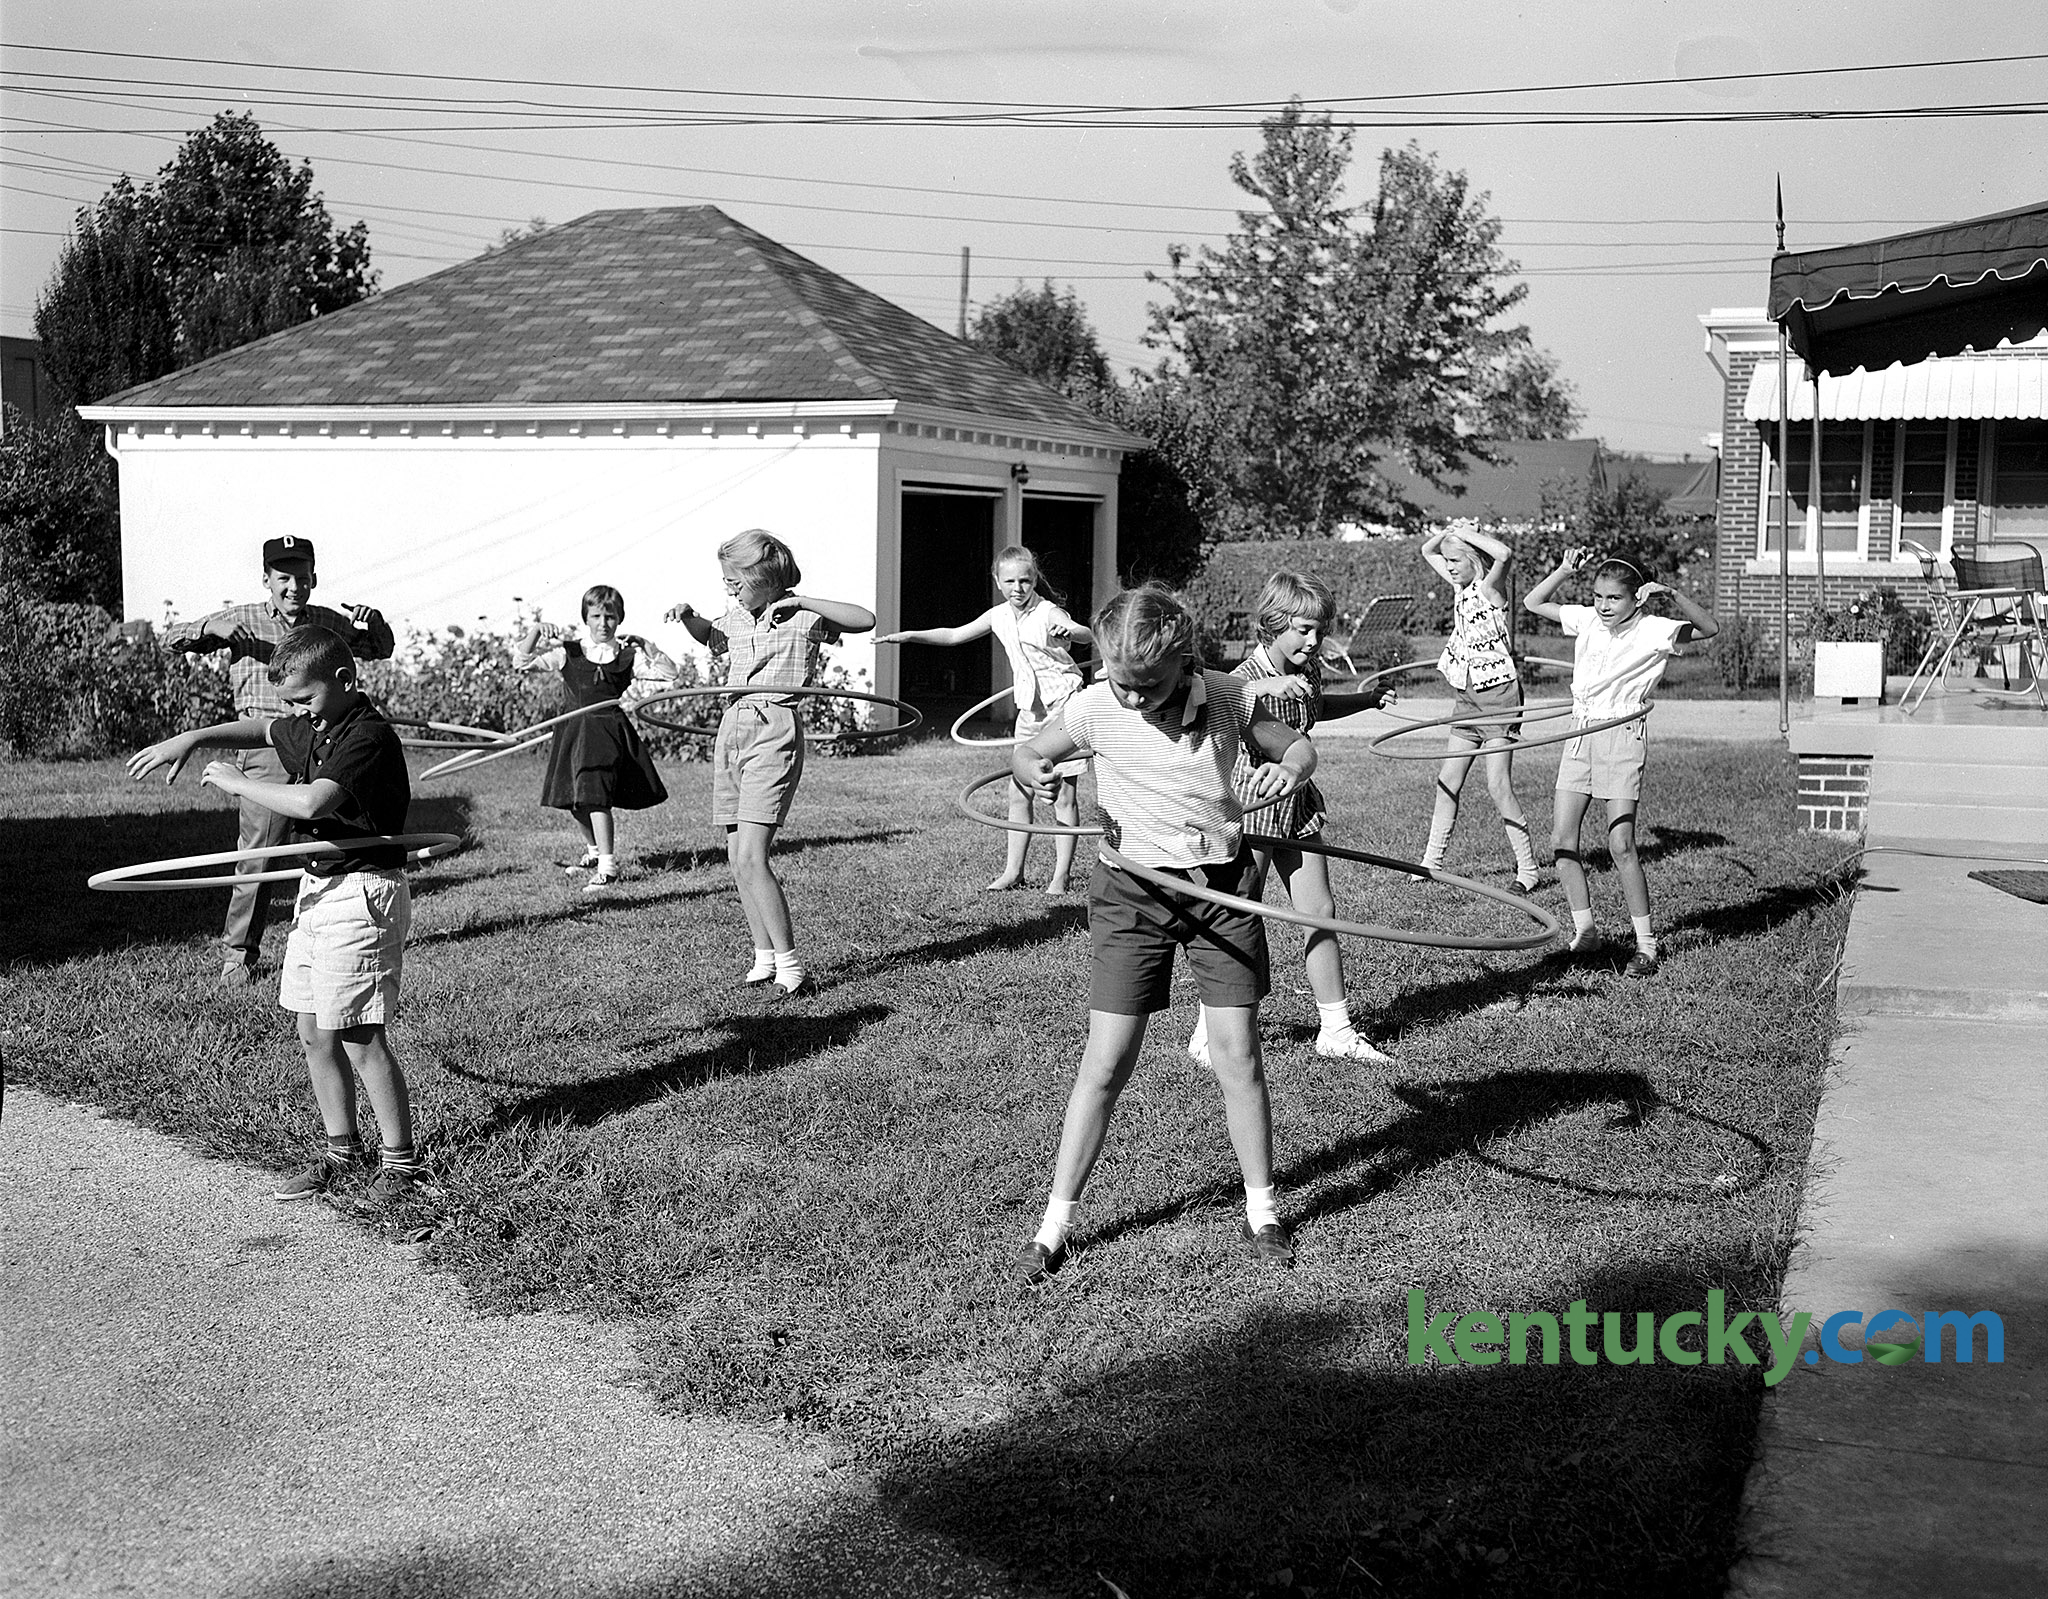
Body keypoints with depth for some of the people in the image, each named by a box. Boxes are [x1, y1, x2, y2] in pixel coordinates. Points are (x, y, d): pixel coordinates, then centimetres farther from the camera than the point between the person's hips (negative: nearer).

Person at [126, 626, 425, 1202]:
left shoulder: (368, 737, -20)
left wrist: (238, 782, -20)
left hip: (361, 895, -10)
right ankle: (340, 1148, 26)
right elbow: (264, 730, 32)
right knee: (314, 1032, 13)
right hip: (317, 888, 10)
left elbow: (312, 802, -34)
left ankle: (400, 1159, 7)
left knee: (359, 1039, -6)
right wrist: (194, 738, 19)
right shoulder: (314, 727, 10)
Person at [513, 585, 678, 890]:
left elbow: (668, 673, 2)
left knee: (595, 796, -19)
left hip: (609, 732, -3)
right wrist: (536, 630, -14)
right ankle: (594, 852, 38)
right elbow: (521, 662, 0)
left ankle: (608, 866, -16)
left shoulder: (628, 656, 3)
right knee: (576, 802, 13)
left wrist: (646, 646, -8)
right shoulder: (568, 654, 4)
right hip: (574, 731, 4)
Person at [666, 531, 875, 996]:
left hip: (774, 732, -7)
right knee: (737, 856, 7)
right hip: (731, 728, 7)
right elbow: (711, 637, 37)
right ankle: (765, 955, 17)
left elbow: (865, 620, -18)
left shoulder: (801, 617, -4)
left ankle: (790, 966, -15)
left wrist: (802, 601, -19)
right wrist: (689, 618, 16)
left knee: (750, 857, -18)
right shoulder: (737, 616, 14)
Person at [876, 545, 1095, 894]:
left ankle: (1061, 875, 2)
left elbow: (1086, 634, -29)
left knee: (1064, 796, -2)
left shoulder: (1049, 613, -13)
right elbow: (954, 635, 16)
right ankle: (1012, 871, 13)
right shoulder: (999, 616, 6)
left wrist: (1069, 631, -51)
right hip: (1030, 710, 7)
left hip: (1063, 704, -6)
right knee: (1019, 794, 6)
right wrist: (909, 635, 9)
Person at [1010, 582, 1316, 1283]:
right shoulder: (1095, 708, -10)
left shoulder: (1229, 699, -7)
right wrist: (1036, 773, -19)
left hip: (1220, 885, 1)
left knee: (1238, 1055, 1)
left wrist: (1288, 770, -16)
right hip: (1134, 891, -1)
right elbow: (1025, 754, 6)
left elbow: (1299, 746, 8)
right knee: (1105, 1060, -2)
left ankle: (1261, 1207, 19)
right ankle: (1056, 1220, 8)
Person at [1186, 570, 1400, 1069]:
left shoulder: (1308, 669, 4)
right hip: (1249, 804, -7)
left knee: (1320, 910, 8)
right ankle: (1208, 1035, 10)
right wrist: (1267, 686, -50)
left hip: (1296, 803, 7)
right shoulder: (1249, 673, -18)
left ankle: (1336, 1030, 18)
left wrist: (1368, 699, 21)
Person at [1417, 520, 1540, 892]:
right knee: (1448, 780, 9)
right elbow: (1427, 550, 21)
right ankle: (1431, 862, 15)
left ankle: (1527, 869, -2)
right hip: (1467, 695, 8)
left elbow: (1505, 553, -34)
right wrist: (1451, 530, 2)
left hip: (1498, 693, -8)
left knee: (1498, 785, -10)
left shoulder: (1490, 587, -13)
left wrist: (1465, 532, -22)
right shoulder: (1460, 586, 9)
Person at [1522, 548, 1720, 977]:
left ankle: (1645, 944, -3)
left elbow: (1709, 628, -16)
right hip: (1580, 734, 6)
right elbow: (1534, 603, 15)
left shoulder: (1652, 631, -6)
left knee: (1621, 845, -11)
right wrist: (1564, 570, 3)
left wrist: (1671, 594, -26)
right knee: (1562, 839, 1)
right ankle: (1584, 929, 13)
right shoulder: (1586, 621, 9)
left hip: (1623, 736, -6)